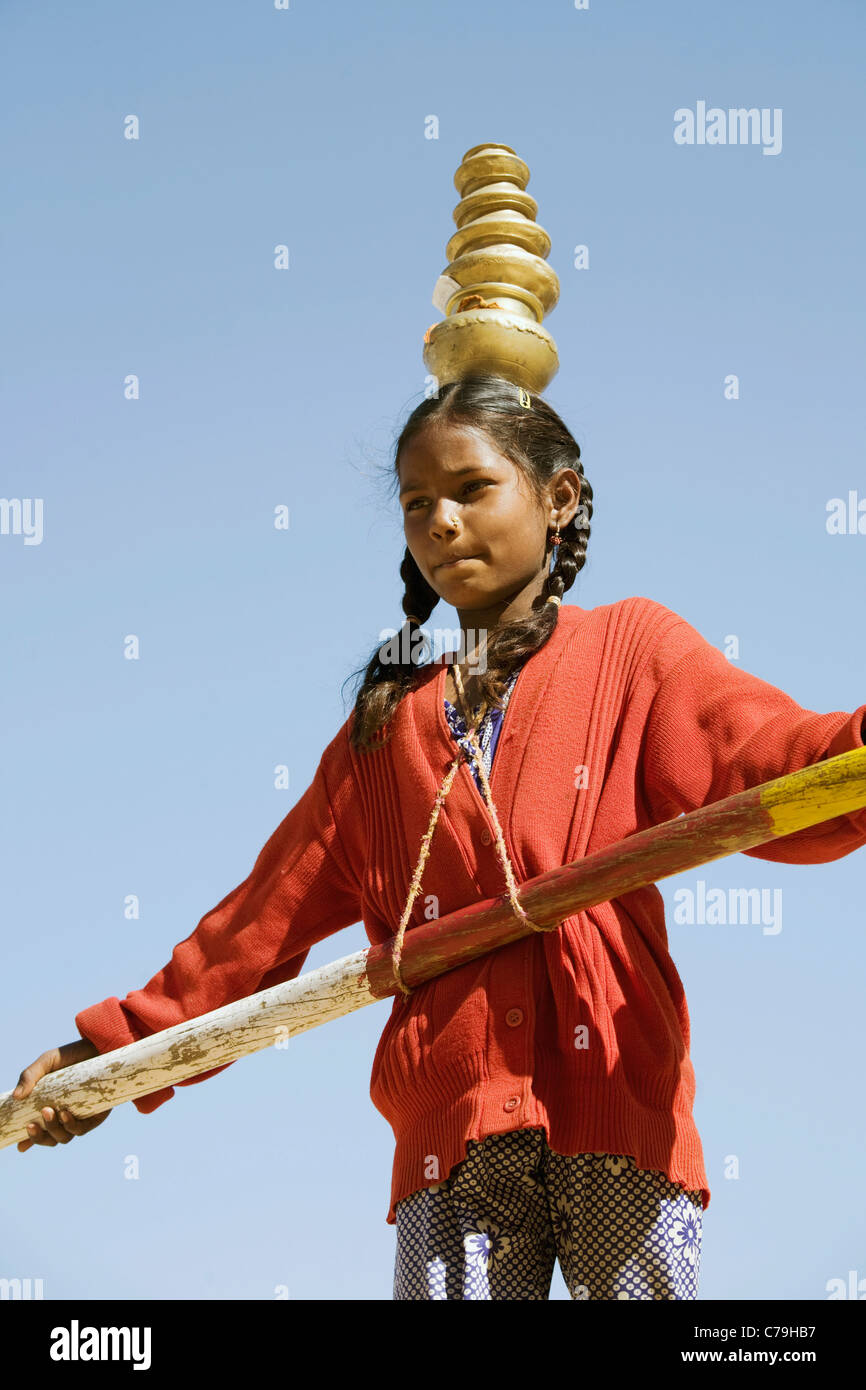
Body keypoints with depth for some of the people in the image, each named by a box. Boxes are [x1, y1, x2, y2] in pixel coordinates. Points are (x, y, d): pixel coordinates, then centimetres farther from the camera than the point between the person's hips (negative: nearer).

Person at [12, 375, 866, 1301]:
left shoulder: (630, 648, 12)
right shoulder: (384, 721, 21)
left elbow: (767, 761, -6)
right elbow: (272, 913, 23)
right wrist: (121, 1045, 21)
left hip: (617, 1097, -2)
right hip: (453, 1124, 2)